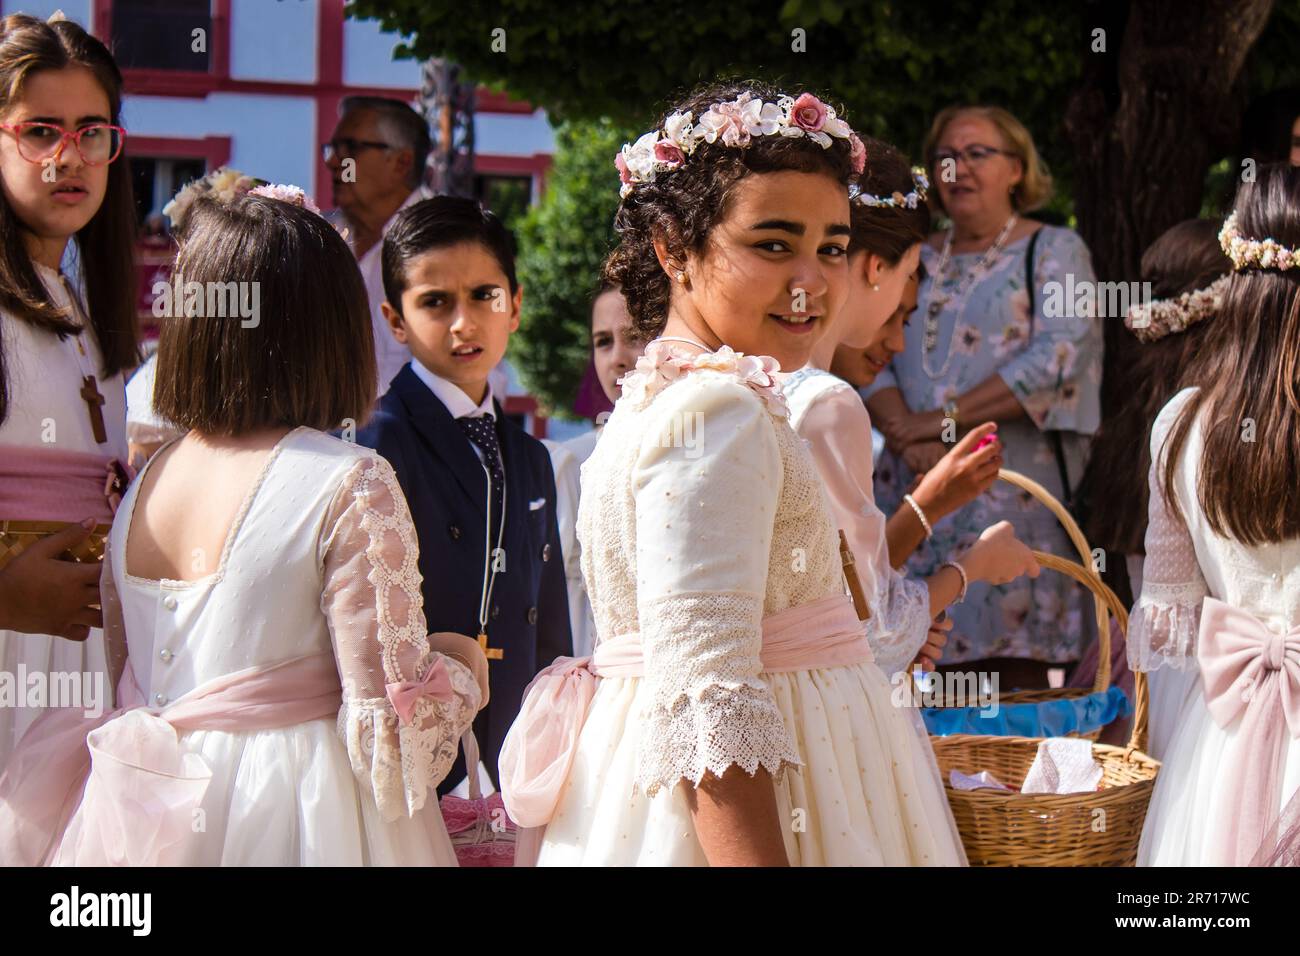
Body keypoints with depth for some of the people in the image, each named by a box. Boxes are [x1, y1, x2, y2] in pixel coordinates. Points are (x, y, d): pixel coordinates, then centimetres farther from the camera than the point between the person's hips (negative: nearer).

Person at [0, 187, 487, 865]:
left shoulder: (142, 482, 4)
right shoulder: (353, 487, -14)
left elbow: (128, 689, 11)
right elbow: (391, 730, -15)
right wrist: (459, 668, 3)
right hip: (296, 824, -6)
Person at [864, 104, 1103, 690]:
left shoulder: (1054, 252, 7)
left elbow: (1057, 360, -9)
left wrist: (943, 418, -12)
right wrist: (908, 436, -11)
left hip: (1013, 490, -4)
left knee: (1010, 675, -8)